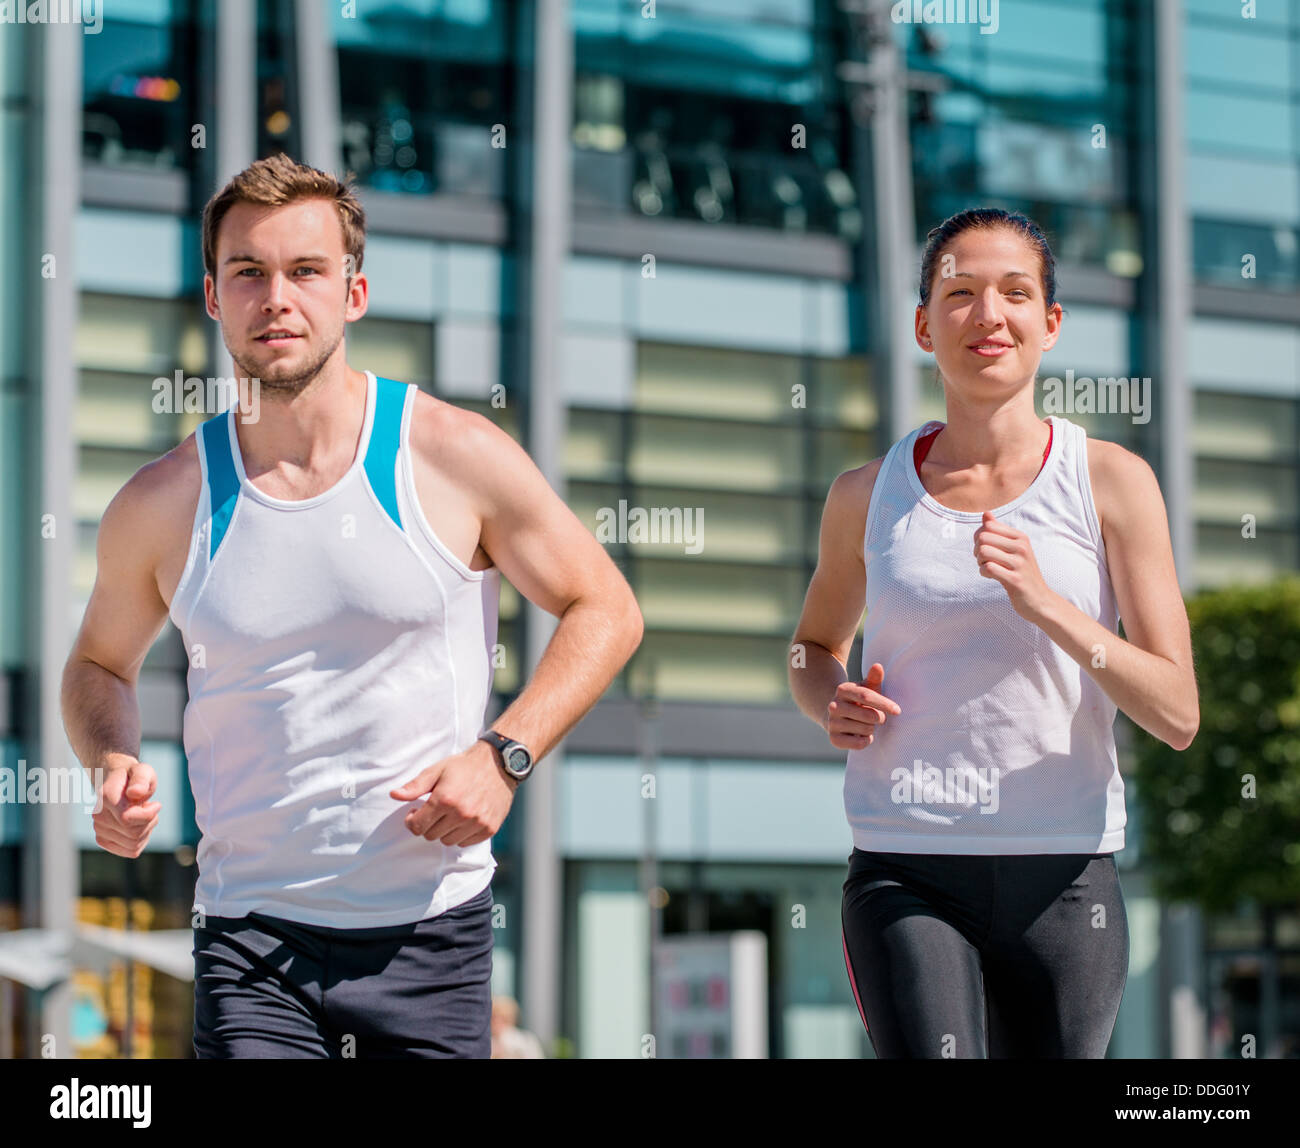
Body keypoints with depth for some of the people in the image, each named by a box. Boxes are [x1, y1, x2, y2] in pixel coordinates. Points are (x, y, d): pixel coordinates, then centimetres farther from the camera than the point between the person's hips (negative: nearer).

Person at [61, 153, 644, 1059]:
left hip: (431, 926, 0)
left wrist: (504, 755, -9)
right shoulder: (163, 504, 1)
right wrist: (111, 764, -3)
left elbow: (605, 610, 5)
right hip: (249, 935, 0)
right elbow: (102, 662, 19)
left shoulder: (454, 456, -3)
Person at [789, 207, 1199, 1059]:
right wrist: (833, 704, 1)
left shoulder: (1114, 484, 1)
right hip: (906, 877, 0)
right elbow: (816, 644, 25)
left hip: (1064, 883, 0)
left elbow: (1178, 716, -4)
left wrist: (1045, 605, -19)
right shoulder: (869, 496, 6)